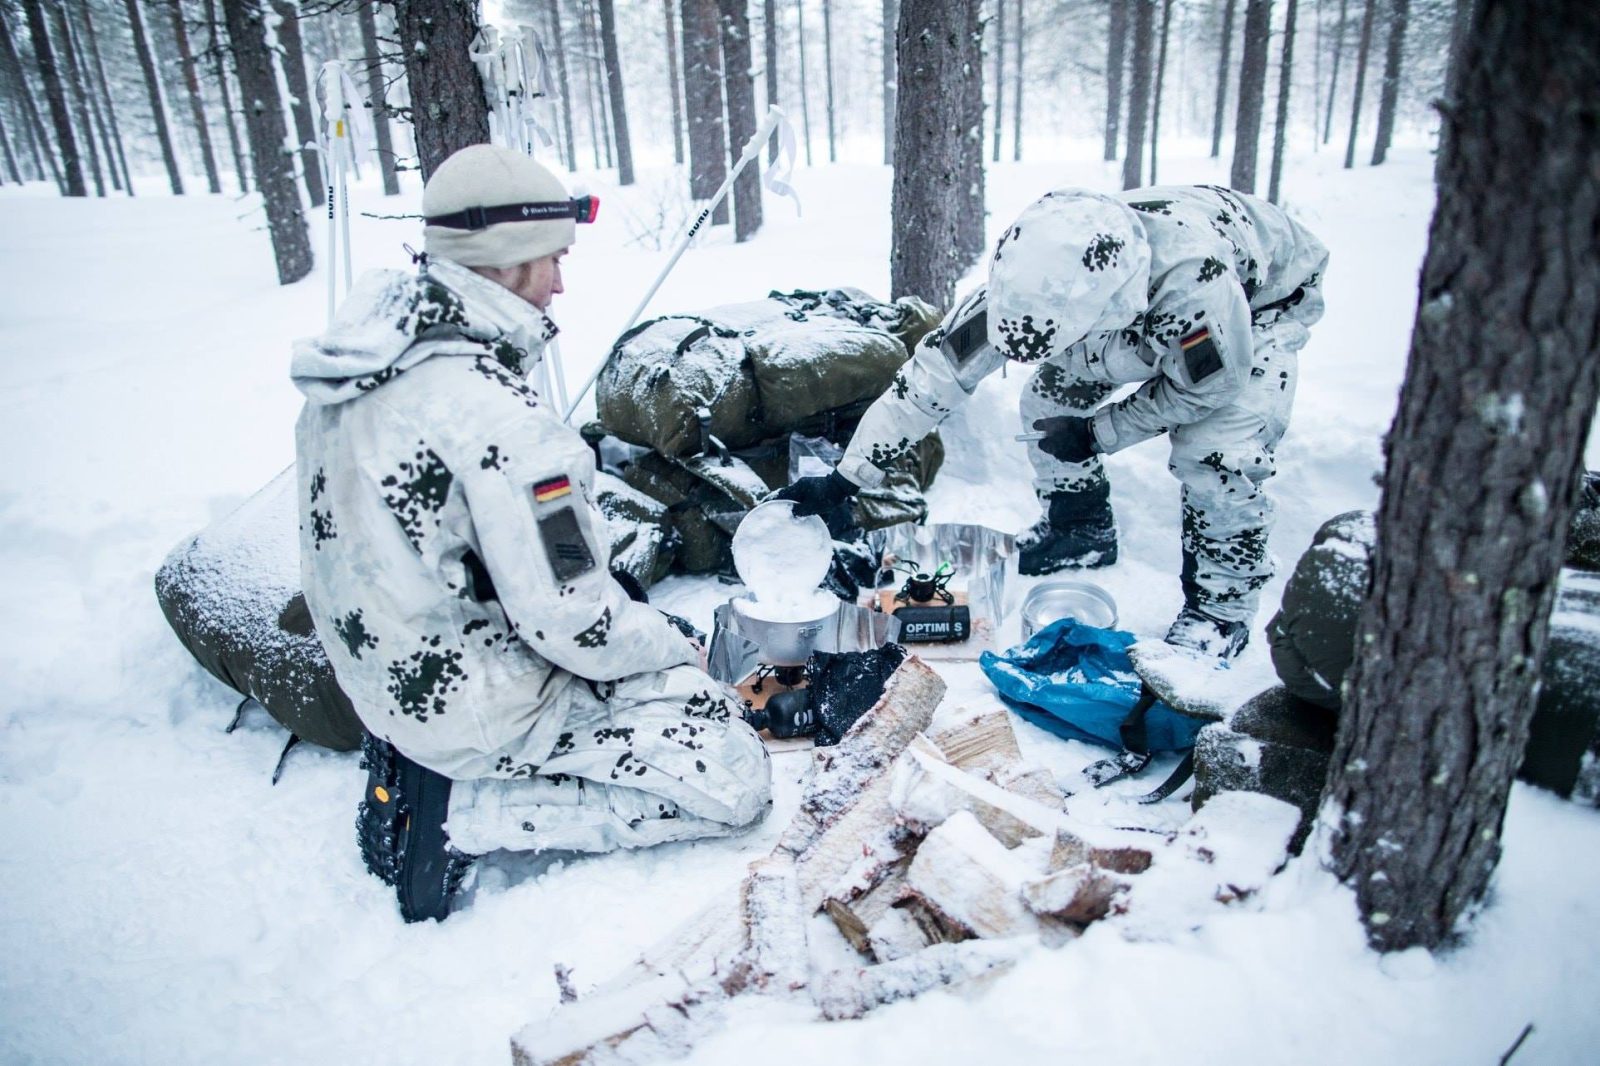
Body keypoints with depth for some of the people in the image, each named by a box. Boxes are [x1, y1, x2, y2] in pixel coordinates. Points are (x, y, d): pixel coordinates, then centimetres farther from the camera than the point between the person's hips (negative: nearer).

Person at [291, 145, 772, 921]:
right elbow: (571, 622, -26)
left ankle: (421, 763, 14)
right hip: (482, 704, -9)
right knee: (734, 779, -5)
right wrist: (671, 646, -5)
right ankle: (459, 813, -4)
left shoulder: (358, 374, -1)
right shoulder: (490, 409, -28)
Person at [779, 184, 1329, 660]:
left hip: (1268, 299, -5)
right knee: (1051, 399, -6)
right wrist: (844, 478, -27)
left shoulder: (1192, 275, -46)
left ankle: (1222, 605, -1)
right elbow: (937, 368, -26)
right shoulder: (1044, 279, -31)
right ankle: (1080, 528, 19)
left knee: (1216, 448, -25)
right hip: (1150, 310, 5)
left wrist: (1097, 434, -19)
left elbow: (1206, 383, -26)